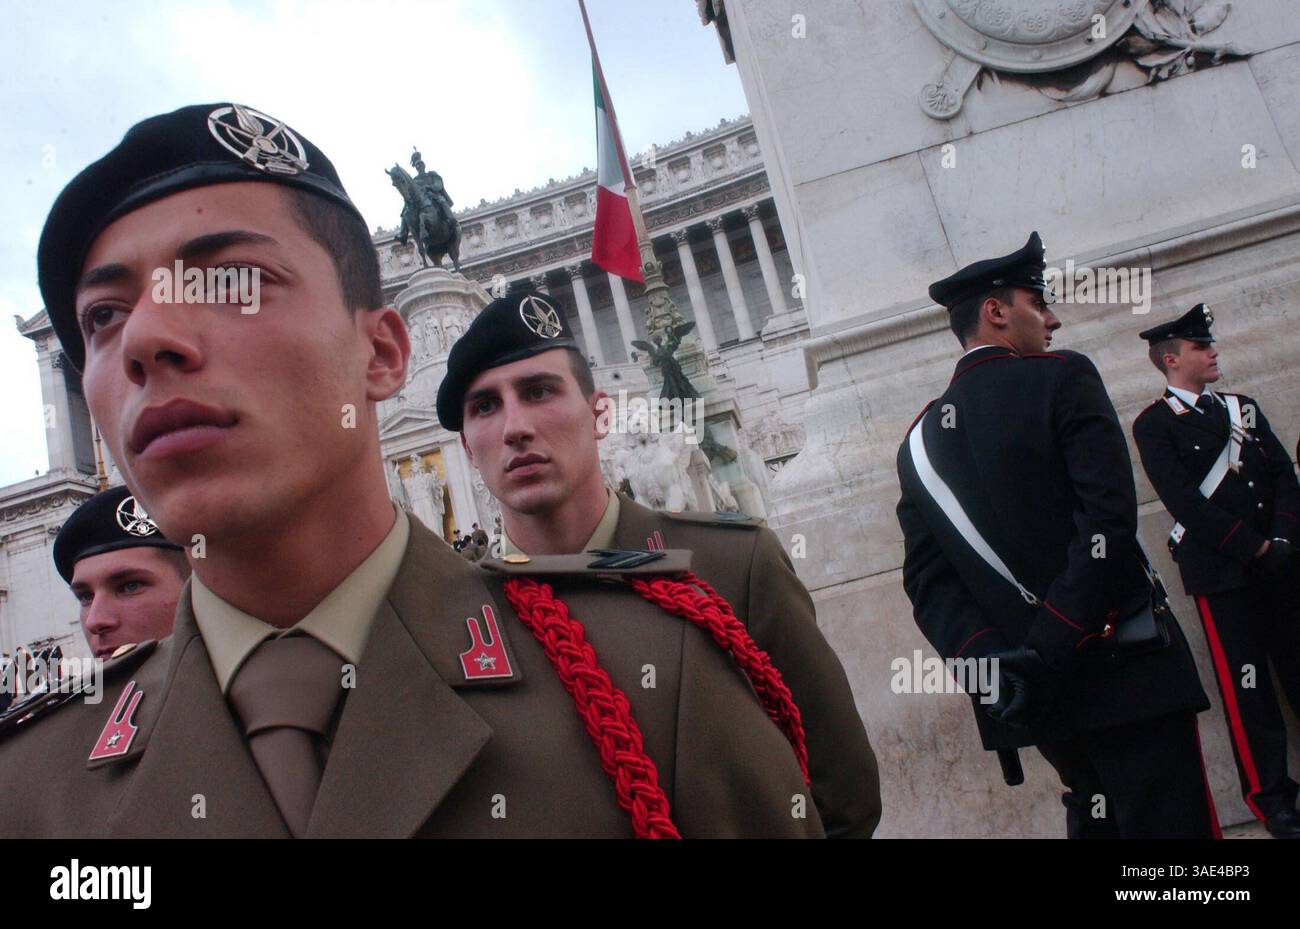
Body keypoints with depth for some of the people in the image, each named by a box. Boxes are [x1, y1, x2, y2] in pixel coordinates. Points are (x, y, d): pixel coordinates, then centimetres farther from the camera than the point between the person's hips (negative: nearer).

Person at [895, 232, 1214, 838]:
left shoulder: (919, 440, 9)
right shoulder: (1062, 379, -7)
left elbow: (927, 578, 1)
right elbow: (1108, 521, -19)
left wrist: (987, 659, -10)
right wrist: (1051, 650, -21)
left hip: (1026, 695, 6)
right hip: (1124, 672, -6)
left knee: (1095, 815, 23)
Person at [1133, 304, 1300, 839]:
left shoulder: (1243, 408, 18)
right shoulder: (1154, 425, -2)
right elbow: (1184, 502, -11)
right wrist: (1255, 547, -13)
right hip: (1222, 573, -5)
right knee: (1247, 688, -1)